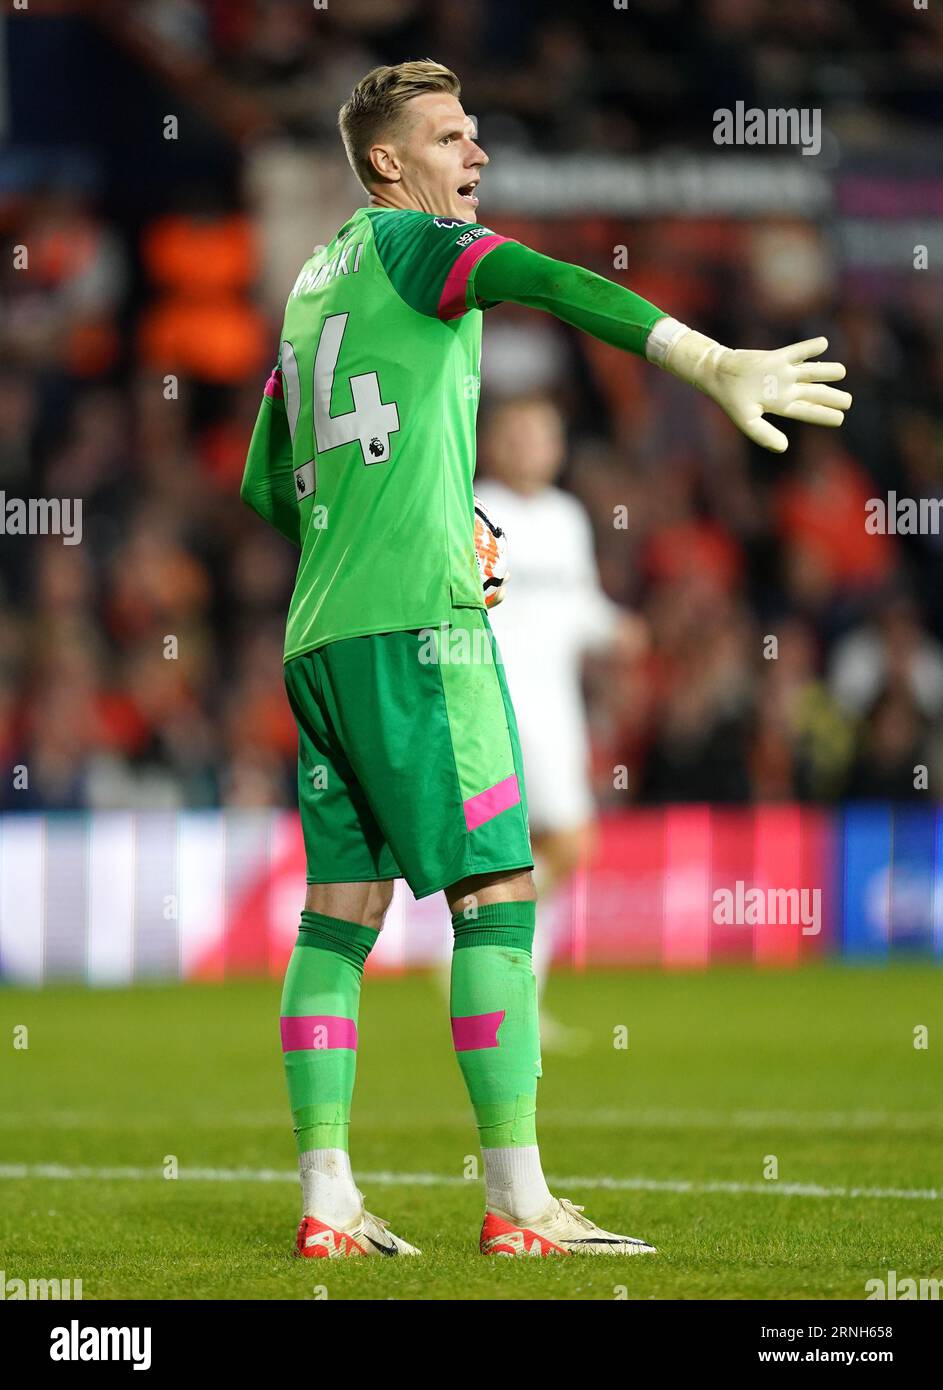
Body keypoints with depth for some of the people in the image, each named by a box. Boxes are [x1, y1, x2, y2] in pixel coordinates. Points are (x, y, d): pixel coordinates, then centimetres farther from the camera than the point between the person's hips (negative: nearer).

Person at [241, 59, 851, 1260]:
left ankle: (325, 1199, 1)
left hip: (318, 637, 9)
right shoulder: (406, 244, -2)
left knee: (342, 907, 6)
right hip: (418, 621, -9)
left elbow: (264, 485, 28)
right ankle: (517, 1203, -12)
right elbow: (547, 283, -22)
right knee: (497, 895, -8)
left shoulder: (314, 283, 22)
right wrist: (711, 364, -33)